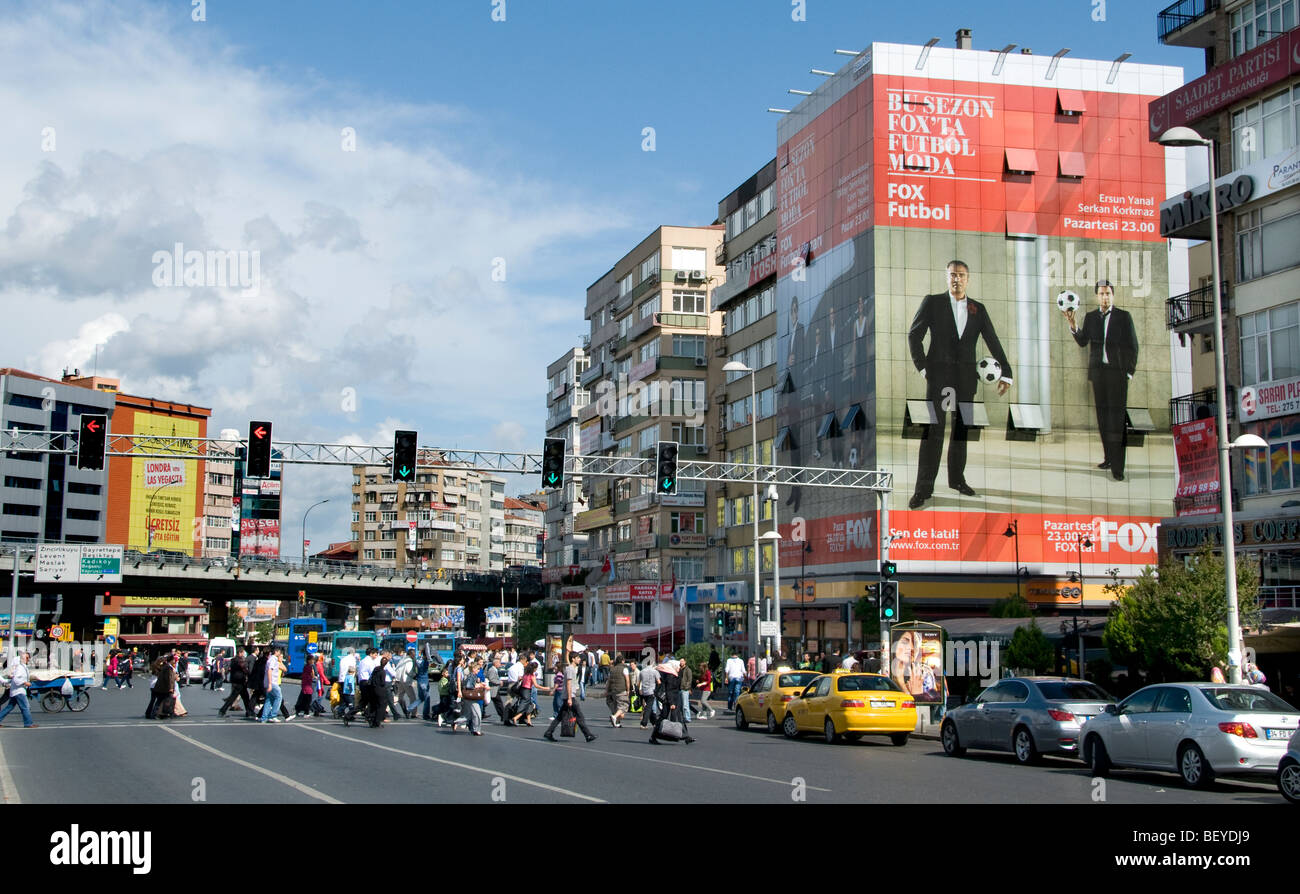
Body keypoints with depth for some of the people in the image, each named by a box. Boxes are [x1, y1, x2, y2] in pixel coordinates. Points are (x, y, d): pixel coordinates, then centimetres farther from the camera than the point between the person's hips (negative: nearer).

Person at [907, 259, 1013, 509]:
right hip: (939, 373, -3)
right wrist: (922, 367, -7)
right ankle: (924, 487, -11)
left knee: (961, 427, 9)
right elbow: (914, 336, 1)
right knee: (933, 427, -10)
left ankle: (957, 478, 20)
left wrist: (1006, 373, 2)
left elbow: (993, 341, 8)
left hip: (966, 375, 4)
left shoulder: (978, 309, 10)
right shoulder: (932, 302, 2)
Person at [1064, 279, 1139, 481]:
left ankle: (1117, 466, -13)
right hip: (1098, 370, 4)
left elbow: (1132, 347, 3)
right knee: (1103, 414, 4)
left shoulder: (1124, 317, 3)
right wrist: (1072, 325, -12)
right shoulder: (1090, 317, 12)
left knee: (1116, 414, -10)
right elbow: (1083, 342, 4)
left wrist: (1129, 372, -3)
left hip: (1117, 371, -4)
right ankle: (1109, 457, 12)